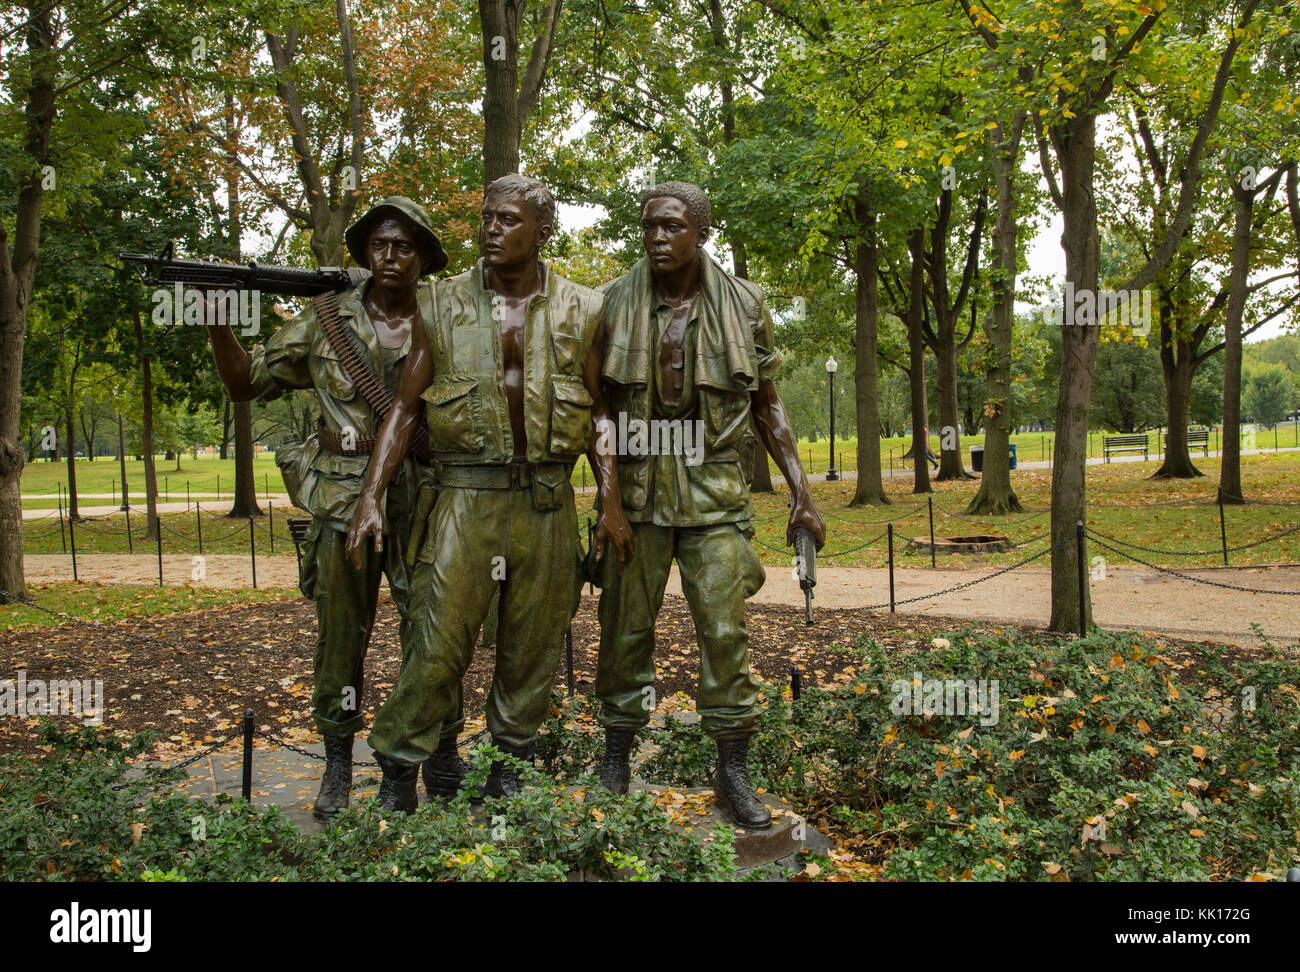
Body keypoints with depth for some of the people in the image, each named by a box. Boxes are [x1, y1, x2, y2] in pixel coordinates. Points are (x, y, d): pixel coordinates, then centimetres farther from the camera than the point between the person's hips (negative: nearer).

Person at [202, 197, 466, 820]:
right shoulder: (327, 319, 5)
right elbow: (246, 383, 8)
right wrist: (216, 321, -7)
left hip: (422, 497, 0)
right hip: (342, 498, 0)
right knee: (341, 634, 6)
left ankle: (442, 763, 20)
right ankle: (338, 766, 21)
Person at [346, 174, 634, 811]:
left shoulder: (579, 310, 6)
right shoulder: (444, 305, 5)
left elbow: (598, 411, 10)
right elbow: (405, 408, 6)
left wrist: (610, 501, 2)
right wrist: (370, 496, -2)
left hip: (548, 497, 2)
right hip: (468, 494, -1)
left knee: (533, 644, 8)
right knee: (441, 640, -6)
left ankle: (509, 767, 25)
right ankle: (398, 771, 11)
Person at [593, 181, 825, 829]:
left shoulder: (742, 306, 2)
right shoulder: (614, 303, 2)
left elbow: (767, 404, 8)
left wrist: (800, 492, 3)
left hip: (714, 490, 0)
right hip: (635, 487, 1)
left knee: (725, 629, -1)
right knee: (626, 625, 6)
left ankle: (733, 774, 13)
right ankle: (616, 762, 23)